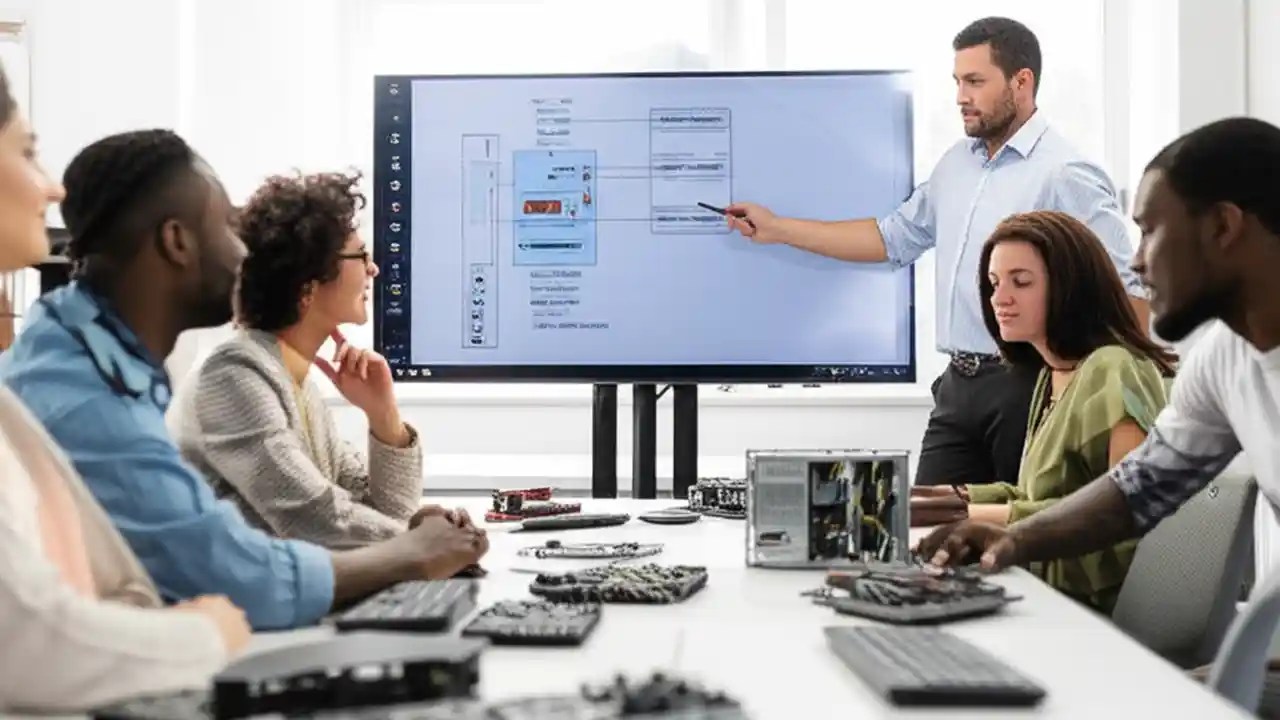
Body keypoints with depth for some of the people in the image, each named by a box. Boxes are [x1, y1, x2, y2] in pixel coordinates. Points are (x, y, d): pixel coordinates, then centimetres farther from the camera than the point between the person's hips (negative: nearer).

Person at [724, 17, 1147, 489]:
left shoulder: (1066, 176, -10)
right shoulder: (956, 164, 13)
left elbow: (1130, 290, -11)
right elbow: (893, 237, 21)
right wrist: (777, 228, 18)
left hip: (1025, 385, -7)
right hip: (958, 384, 7)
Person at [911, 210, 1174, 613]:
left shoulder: (1112, 373, -14)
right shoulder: (1051, 375, 14)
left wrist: (984, 516, -22)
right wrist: (959, 498, 1)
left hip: (1104, 606, -8)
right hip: (1055, 594, 8)